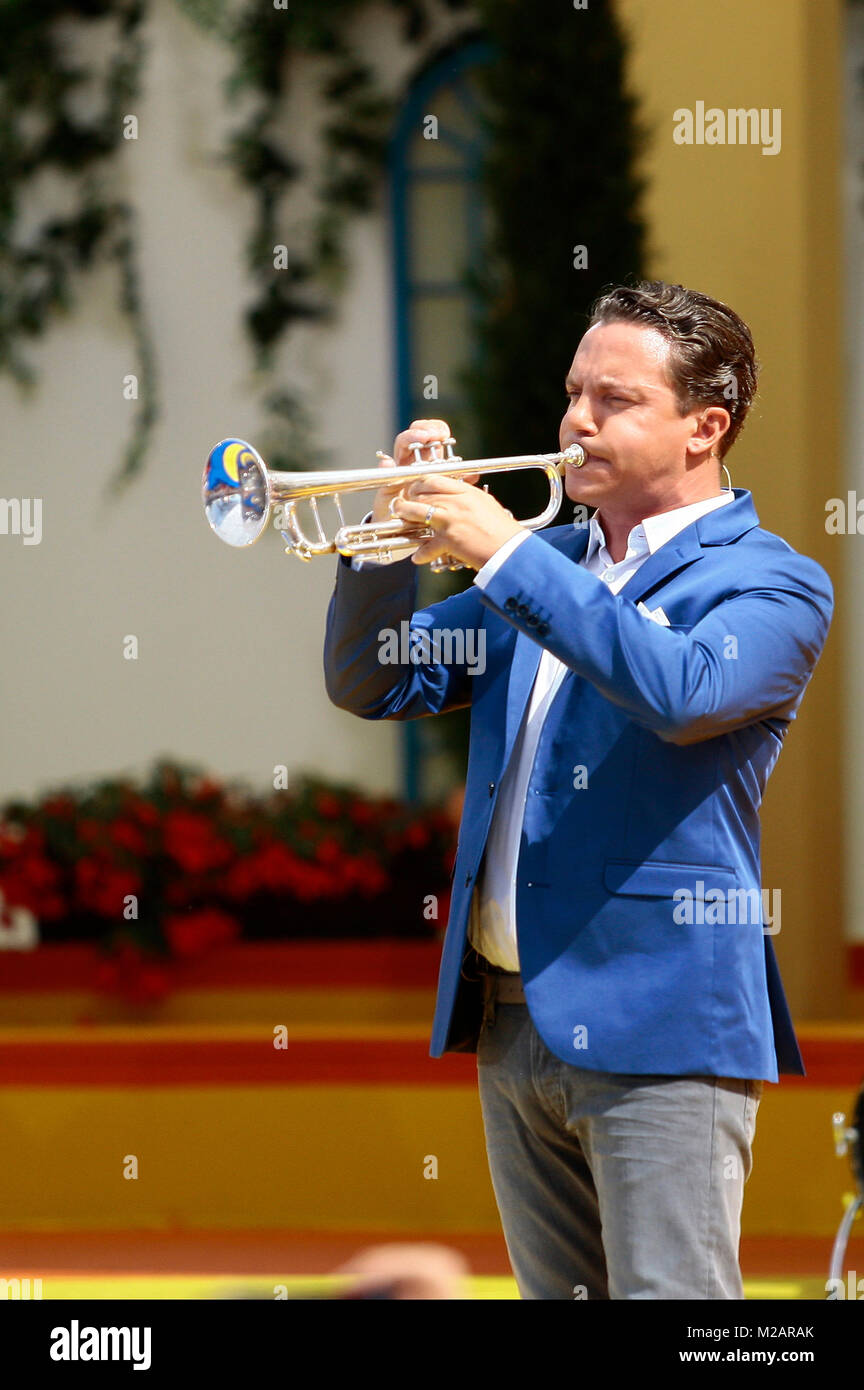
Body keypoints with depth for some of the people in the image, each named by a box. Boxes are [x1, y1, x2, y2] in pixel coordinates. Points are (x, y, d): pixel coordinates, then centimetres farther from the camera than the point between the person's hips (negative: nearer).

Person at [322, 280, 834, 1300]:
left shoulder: (770, 584, -4)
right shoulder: (547, 564, 17)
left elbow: (683, 693, -25)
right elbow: (374, 685, 15)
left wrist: (505, 556, -23)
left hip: (658, 1028, -7)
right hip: (512, 1017, 7)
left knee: (669, 1294, -10)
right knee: (555, 1292, 12)